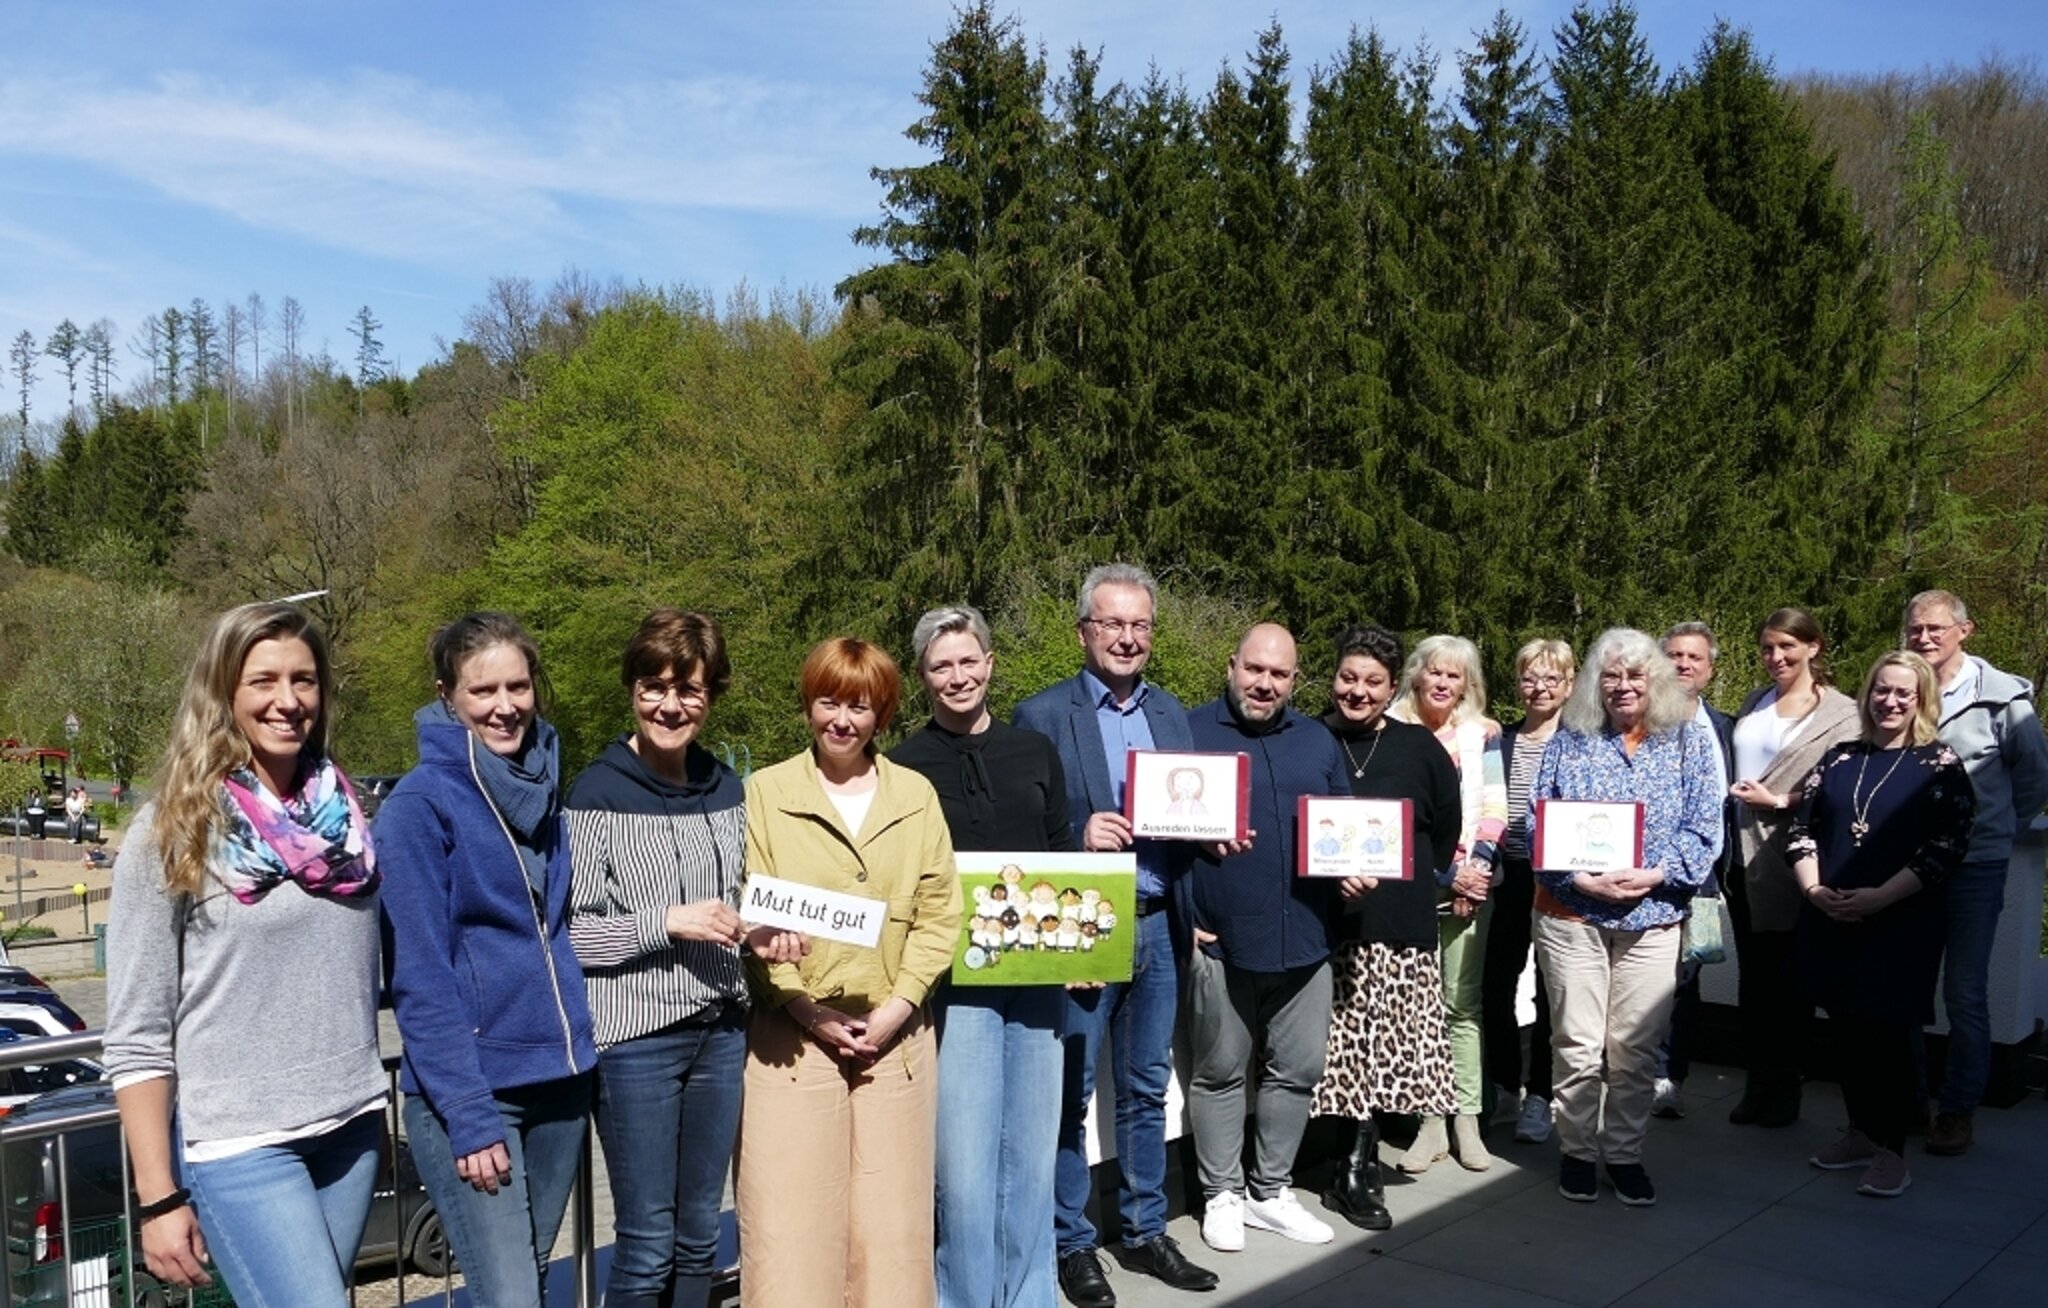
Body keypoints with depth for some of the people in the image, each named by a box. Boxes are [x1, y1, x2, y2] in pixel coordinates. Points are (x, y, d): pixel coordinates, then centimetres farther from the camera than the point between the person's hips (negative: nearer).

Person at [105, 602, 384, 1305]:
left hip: (353, 1130, 5)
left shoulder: (347, 814, 6)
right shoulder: (175, 832, -8)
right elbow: (136, 1037, -8)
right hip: (241, 1146, -5)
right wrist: (160, 1197, -10)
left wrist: (383, 1106, 14)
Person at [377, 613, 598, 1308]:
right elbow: (420, 978, -14)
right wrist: (469, 1116, -17)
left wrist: (578, 1049, 11)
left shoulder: (543, 789, 9)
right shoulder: (419, 803, -10)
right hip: (469, 1090, -6)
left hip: (557, 1077, 6)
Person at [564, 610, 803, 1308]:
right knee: (647, 1246, 3)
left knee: (699, 1237, 15)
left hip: (721, 1029, 6)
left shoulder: (726, 787, 7)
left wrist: (759, 932, -1)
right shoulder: (597, 794, -10)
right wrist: (667, 922, -19)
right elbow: (567, 932, -11)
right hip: (635, 1038, -5)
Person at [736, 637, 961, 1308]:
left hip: (895, 1037, 2)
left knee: (892, 1221, 6)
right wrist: (807, 1010, -10)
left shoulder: (917, 794, 8)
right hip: (792, 1037, -2)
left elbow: (939, 914, 5)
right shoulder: (765, 792, 2)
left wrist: (895, 1009, -6)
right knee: (790, 1222, -2)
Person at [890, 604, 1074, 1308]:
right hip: (954, 979, -3)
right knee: (965, 1164, -1)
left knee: (1032, 1155, 11)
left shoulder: (1036, 751, 9)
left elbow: (1062, 856, 13)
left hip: (1038, 973, 3)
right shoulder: (905, 767, 0)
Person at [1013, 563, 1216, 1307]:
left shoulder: (1171, 714, 10)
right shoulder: (1043, 715, -6)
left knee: (1147, 1088, 15)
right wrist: (1079, 837, -24)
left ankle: (1145, 1232, 29)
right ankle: (1070, 1244, 20)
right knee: (1070, 1093, 5)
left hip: (1158, 927, 5)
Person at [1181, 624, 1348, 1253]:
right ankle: (1222, 1195, 23)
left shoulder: (1318, 740, 12)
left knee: (1297, 1070, 12)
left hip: (1304, 937, 5)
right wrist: (1183, 917, -13)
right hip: (1220, 939, -4)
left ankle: (1271, 1190, 29)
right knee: (1220, 1073, 8)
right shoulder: (1191, 730, -3)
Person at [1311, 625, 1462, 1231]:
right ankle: (1358, 1166, 13)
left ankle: (1359, 1166, 15)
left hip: (1399, 926, 1)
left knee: (1384, 1048, 2)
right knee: (1343, 1049, 0)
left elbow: (1447, 824, 15)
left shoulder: (1419, 748, 5)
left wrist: (1418, 879, 13)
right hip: (1326, 921, -1)